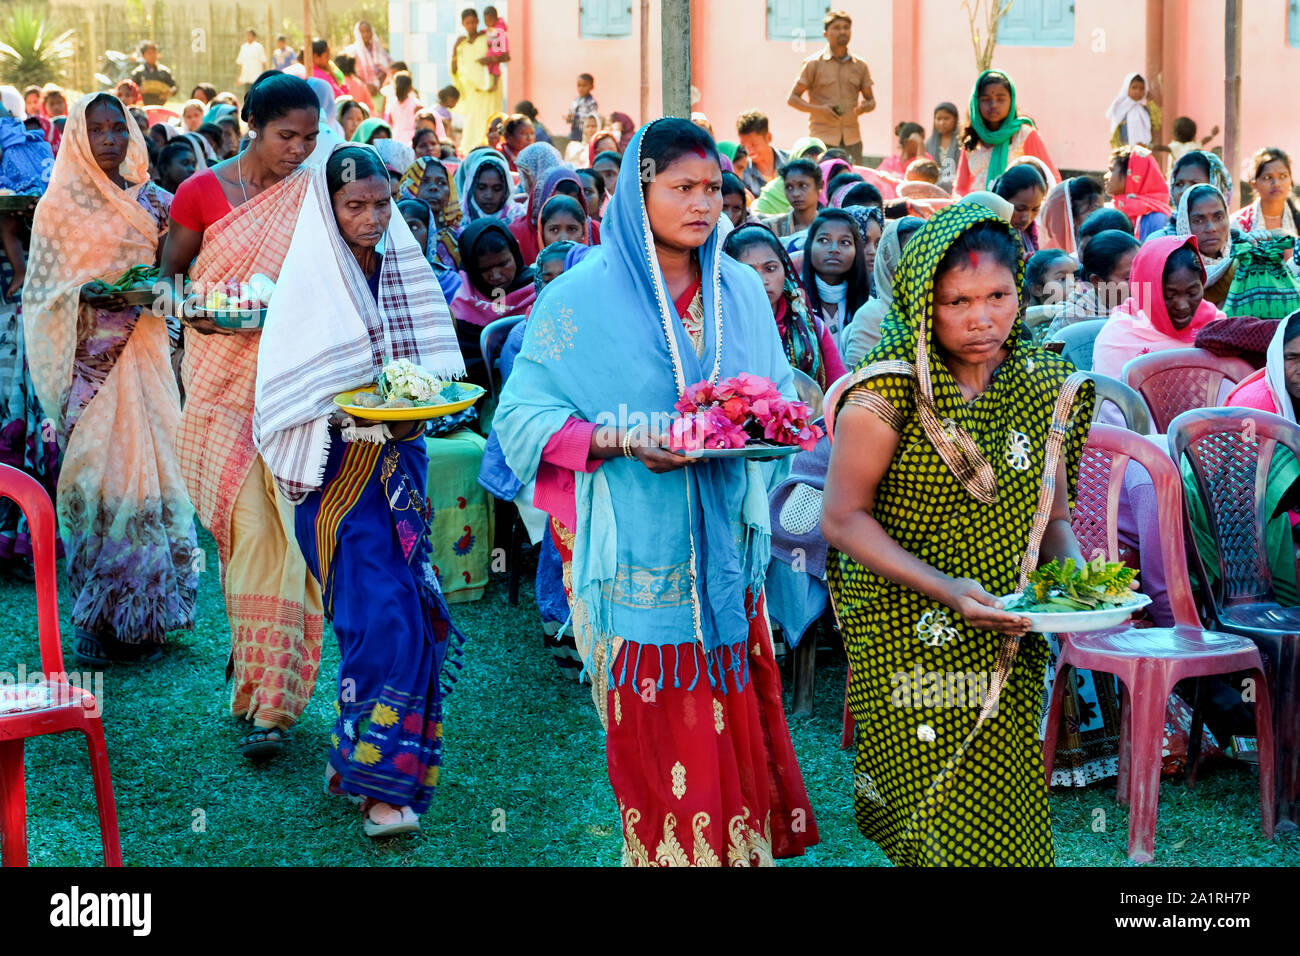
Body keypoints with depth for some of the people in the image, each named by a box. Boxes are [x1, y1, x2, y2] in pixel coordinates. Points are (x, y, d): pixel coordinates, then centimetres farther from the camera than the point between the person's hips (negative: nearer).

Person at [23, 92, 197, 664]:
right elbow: (44, 290, 1)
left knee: (148, 464, 0)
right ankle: (97, 622, 1)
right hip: (89, 357, -3)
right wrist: (91, 292, -16)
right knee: (93, 473, -6)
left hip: (142, 352, 3)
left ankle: (142, 616, 9)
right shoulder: (60, 205, 2)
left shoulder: (154, 202, 11)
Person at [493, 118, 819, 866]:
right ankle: (668, 846, 19)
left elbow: (779, 388, 16)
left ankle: (742, 844, 25)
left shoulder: (742, 289, 7)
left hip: (723, 548, 4)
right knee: (659, 735, 1)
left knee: (736, 721, 9)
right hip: (638, 552, -4)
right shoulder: (584, 297, -7)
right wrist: (622, 442, -22)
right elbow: (522, 417, -8)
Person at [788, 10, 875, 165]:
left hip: (852, 139, 4)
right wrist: (819, 109, -15)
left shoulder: (860, 66, 12)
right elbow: (793, 98, 1)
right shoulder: (814, 64, 1)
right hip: (823, 136, -4)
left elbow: (870, 100, 19)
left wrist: (864, 107, -6)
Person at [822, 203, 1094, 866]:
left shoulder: (1045, 388, 4)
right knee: (932, 818, -1)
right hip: (907, 647, -4)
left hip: (1009, 652, 4)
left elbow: (1052, 519, 10)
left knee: (1004, 819, 10)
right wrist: (946, 589, -23)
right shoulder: (889, 388, -12)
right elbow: (843, 518, -13)